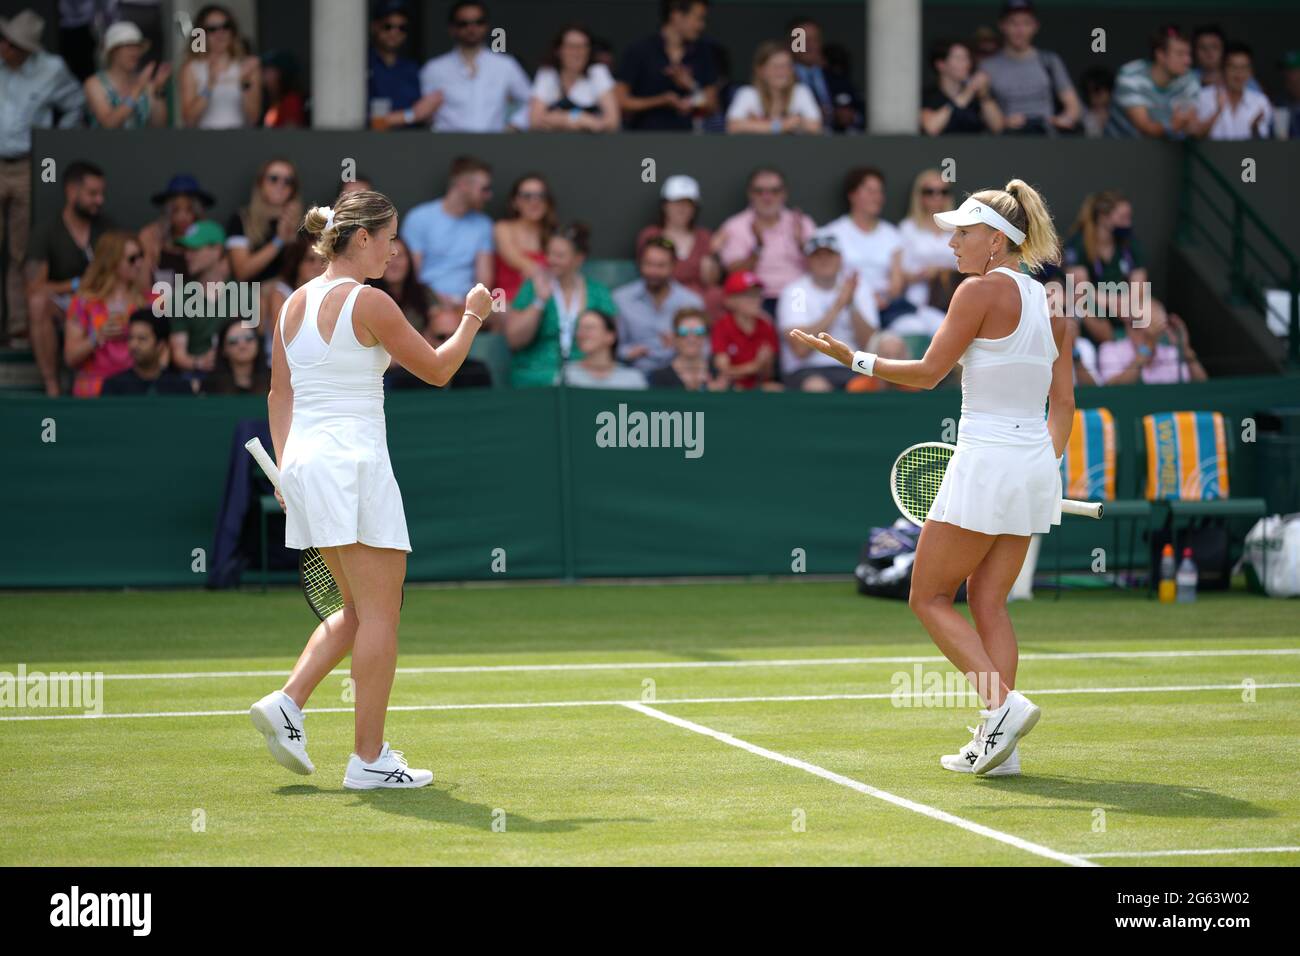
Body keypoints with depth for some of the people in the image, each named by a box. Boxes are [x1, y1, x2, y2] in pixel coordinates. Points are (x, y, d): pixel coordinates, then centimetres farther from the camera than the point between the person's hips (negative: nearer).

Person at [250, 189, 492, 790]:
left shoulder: (295, 304, 11)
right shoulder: (369, 304, -11)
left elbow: (279, 394, 14)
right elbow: (437, 369, -2)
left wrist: (286, 467, 18)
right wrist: (472, 318, 12)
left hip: (302, 464, 8)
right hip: (354, 464, -8)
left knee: (357, 612, 17)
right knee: (380, 614, -2)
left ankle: (287, 703, 4)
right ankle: (369, 758, -2)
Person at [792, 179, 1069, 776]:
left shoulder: (982, 290, -10)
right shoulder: (1048, 303, 12)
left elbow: (928, 372, -10)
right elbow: (1063, 403, 13)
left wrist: (853, 358, -5)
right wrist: (1044, 469, 18)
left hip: (985, 460, -8)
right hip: (1036, 467, 8)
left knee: (929, 597, 3)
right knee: (988, 603, 11)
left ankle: (1003, 703, -14)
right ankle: (997, 740, 3)